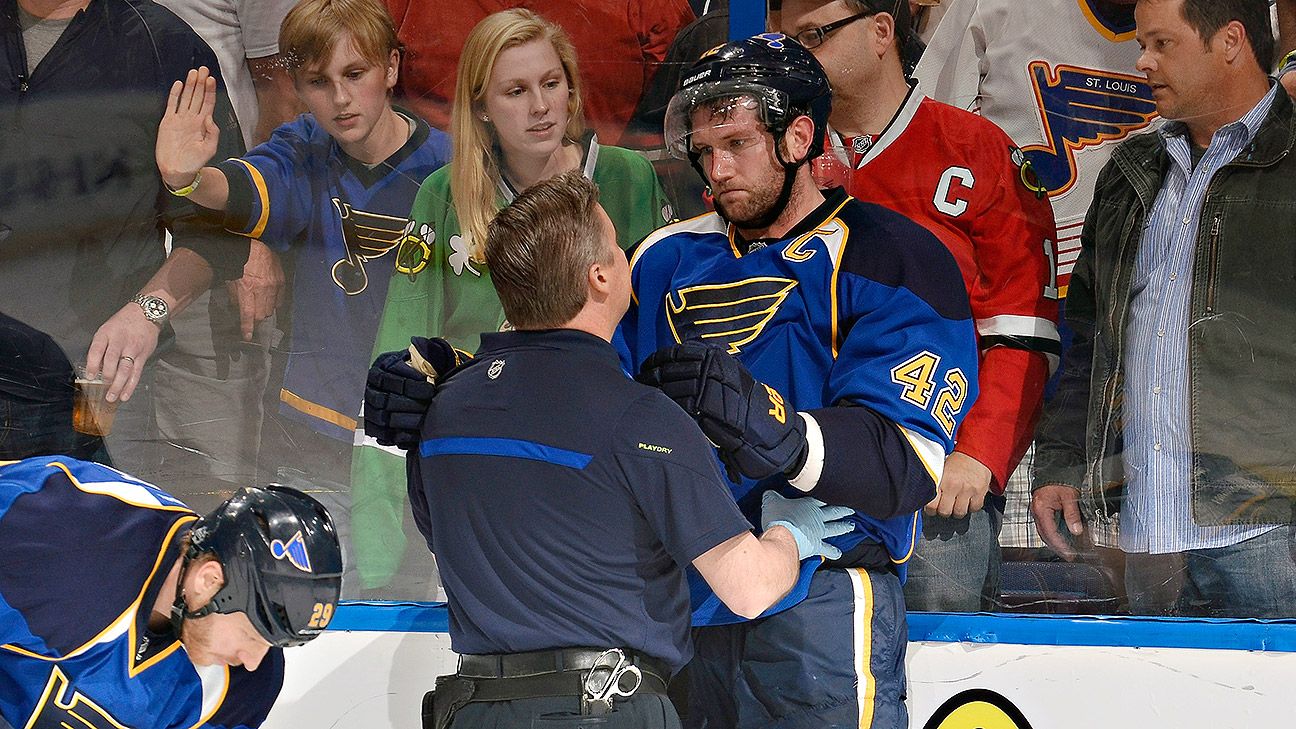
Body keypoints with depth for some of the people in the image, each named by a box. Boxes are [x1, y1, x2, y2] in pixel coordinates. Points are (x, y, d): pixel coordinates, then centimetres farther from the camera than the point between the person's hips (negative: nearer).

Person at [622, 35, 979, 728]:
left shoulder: (890, 258, -3)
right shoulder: (668, 260, 16)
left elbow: (905, 467, -14)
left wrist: (769, 425, -31)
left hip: (819, 607, -5)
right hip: (677, 605, 5)